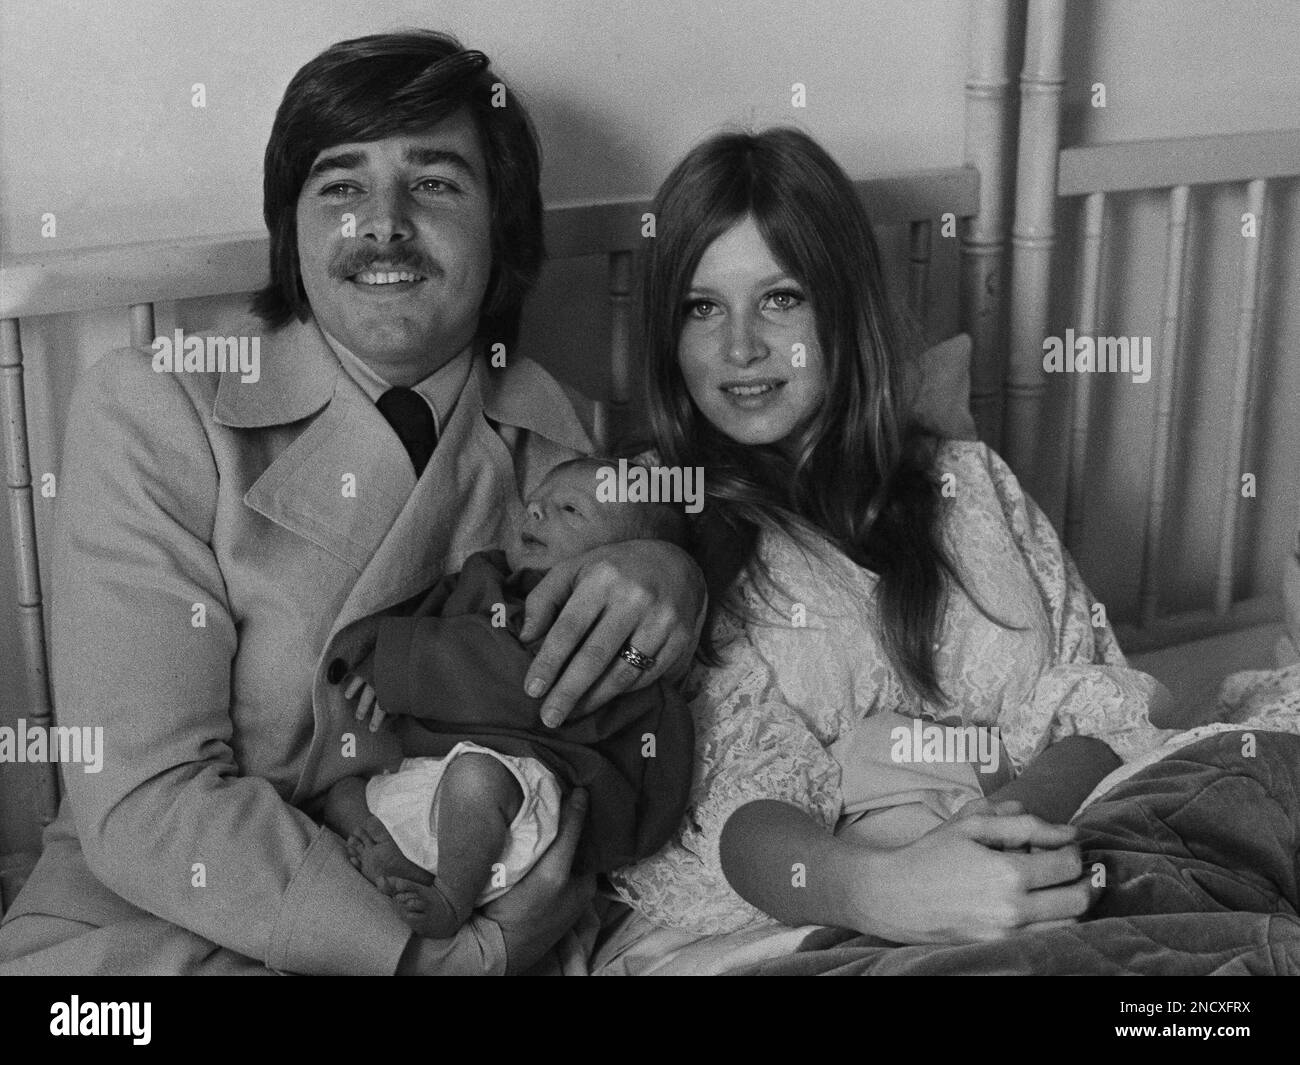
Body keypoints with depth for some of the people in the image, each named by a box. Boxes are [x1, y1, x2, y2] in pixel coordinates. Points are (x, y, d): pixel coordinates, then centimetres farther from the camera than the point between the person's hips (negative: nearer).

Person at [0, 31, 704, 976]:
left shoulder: (565, 438, 3)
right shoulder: (152, 410, -7)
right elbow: (145, 801, -13)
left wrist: (672, 567, -12)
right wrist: (451, 957, -21)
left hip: (488, 929, 3)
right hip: (156, 926, -3)